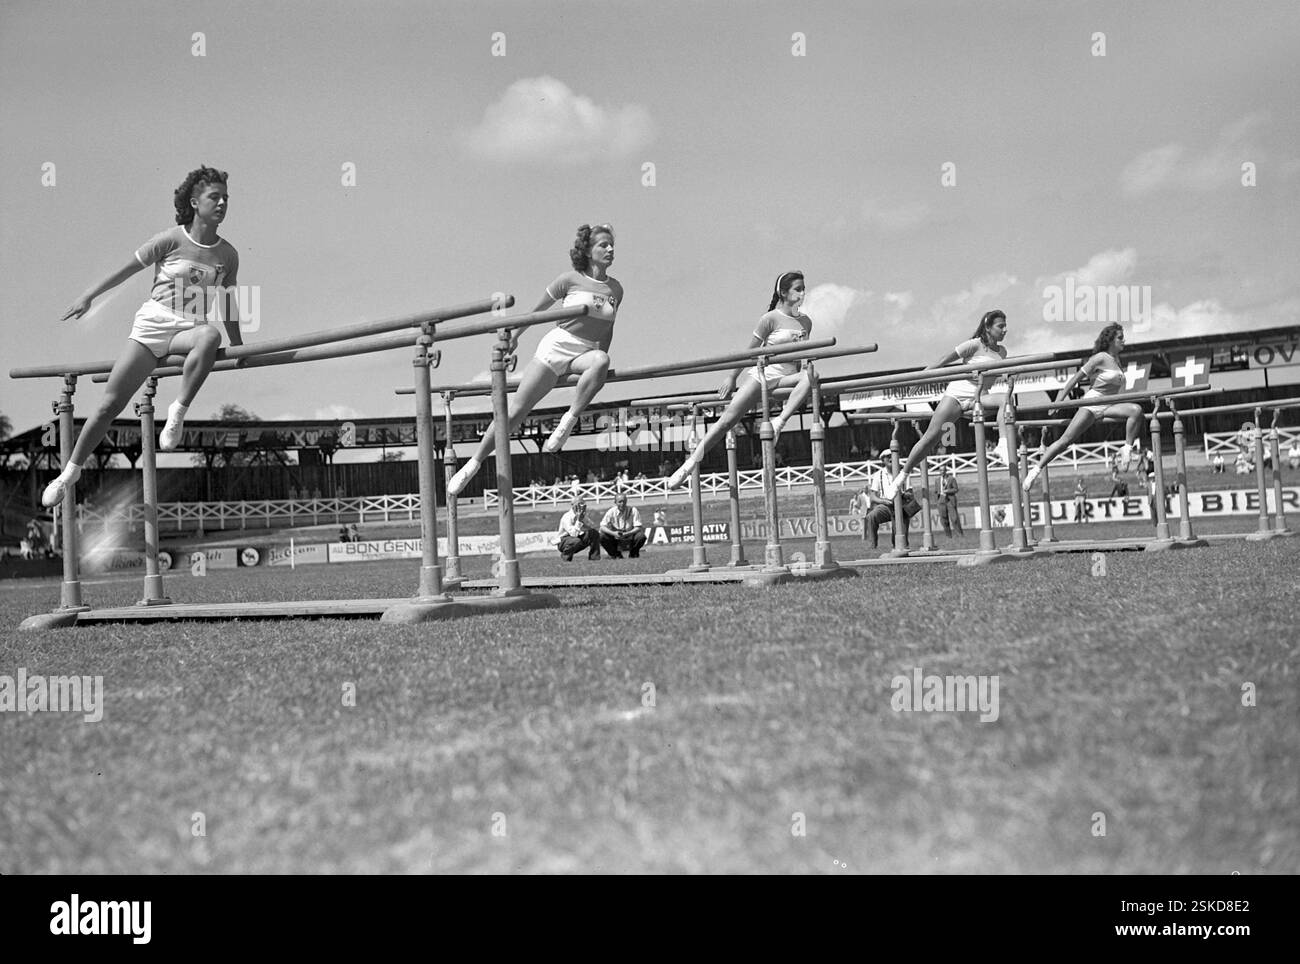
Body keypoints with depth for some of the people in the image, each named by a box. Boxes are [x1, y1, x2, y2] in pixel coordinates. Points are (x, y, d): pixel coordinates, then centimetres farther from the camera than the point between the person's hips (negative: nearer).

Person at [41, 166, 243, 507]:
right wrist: (88, 296, 10)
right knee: (110, 404, -5)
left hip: (189, 329, 1)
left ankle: (178, 411, -26)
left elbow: (227, 305, 16)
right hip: (152, 324, -1)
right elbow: (128, 268, 6)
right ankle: (72, 469, 14)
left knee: (210, 336, -39)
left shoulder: (227, 255, 4)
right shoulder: (171, 239, -5)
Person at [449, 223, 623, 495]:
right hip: (556, 345, -2)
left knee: (601, 361, -38)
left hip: (585, 353, 2)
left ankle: (567, 422, -29)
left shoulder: (615, 289, 5)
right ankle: (473, 464, 4)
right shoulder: (570, 280, -4)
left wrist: (600, 364, 14)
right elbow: (539, 309, 9)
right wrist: (514, 335, 16)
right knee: (516, 411, -7)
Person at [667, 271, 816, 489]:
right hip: (763, 374, -4)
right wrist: (731, 377, 3)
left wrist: (797, 385, 20)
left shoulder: (806, 322, 10)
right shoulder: (771, 319, -5)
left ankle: (780, 421, -33)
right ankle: (689, 464, -6)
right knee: (727, 419, -10)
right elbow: (750, 351, 0)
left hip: (785, 379, 4)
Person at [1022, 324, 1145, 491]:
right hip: (1092, 403, -6)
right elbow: (1076, 378, -7)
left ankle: (1128, 449, -18)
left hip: (1108, 406, 6)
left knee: (1136, 410, -24)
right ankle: (1036, 470, -8)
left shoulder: (1116, 360, 14)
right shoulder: (1100, 358, -8)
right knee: (1066, 440, -12)